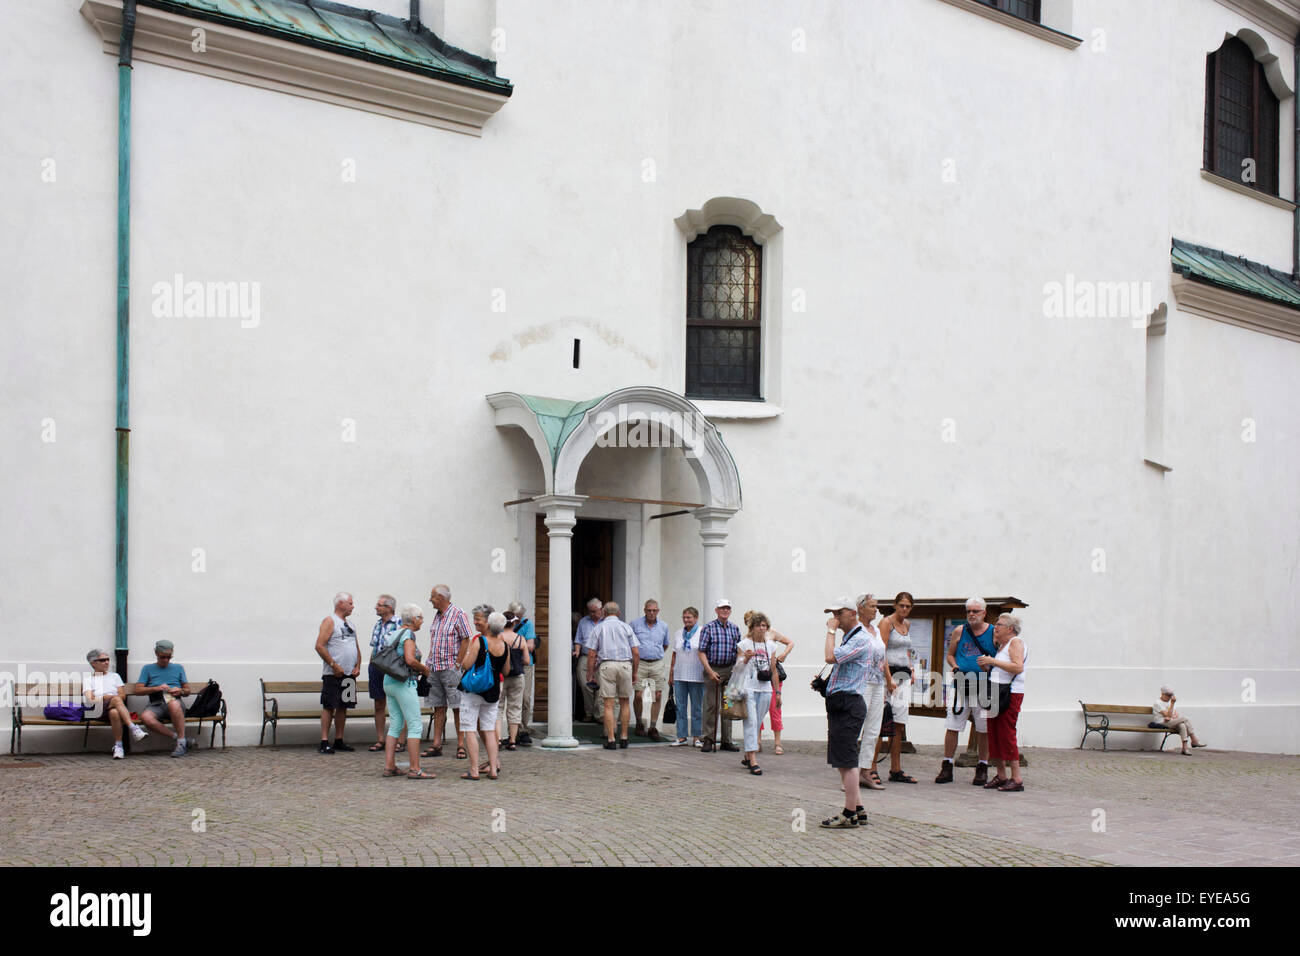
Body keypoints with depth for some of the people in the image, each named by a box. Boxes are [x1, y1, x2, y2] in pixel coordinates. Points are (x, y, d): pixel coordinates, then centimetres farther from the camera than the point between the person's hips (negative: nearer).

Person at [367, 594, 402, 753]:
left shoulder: (400, 624, -8)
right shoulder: (377, 625, 14)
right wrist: (370, 673, 17)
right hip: (376, 667, 7)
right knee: (379, 705, 9)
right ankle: (380, 740, 16)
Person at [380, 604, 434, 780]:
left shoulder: (394, 632, 15)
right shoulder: (408, 634, -11)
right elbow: (410, 660, -24)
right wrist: (424, 669, -6)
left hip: (389, 681, 9)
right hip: (404, 683, -9)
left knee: (395, 726, 12)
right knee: (415, 726, -6)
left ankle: (389, 766, 12)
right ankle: (414, 769, -7)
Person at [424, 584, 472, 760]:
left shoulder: (458, 614, -8)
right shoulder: (436, 615, 15)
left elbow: (465, 640, -10)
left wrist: (457, 664, -14)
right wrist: (430, 663, 12)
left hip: (451, 668, -7)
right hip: (434, 668, 7)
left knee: (457, 707, -4)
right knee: (438, 707, 8)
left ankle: (461, 745, 0)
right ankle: (436, 745, 10)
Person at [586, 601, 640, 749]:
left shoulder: (598, 628, 8)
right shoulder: (626, 628, 11)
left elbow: (592, 654, 2)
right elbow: (635, 653, 6)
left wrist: (590, 674, 8)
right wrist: (634, 672, 15)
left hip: (606, 666, -1)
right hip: (625, 665, 1)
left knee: (608, 704, -1)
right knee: (625, 702, 14)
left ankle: (610, 740, -4)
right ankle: (623, 738, 15)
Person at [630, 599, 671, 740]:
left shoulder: (663, 626, 8)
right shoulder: (635, 624, 0)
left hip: (657, 664, 2)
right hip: (640, 664, -2)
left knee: (658, 696, -2)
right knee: (638, 695, -5)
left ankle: (653, 728, 5)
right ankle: (639, 724, 14)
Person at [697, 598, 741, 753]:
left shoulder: (735, 629, 10)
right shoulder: (709, 628, -3)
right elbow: (702, 652, -6)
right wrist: (710, 671, -15)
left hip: (730, 671, 4)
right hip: (713, 670, -4)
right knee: (712, 705, -5)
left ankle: (726, 741, 14)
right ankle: (708, 740, 2)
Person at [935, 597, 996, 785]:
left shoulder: (993, 633, 2)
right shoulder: (959, 631, 7)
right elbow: (950, 655, 15)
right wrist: (954, 666, -5)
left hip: (984, 688, -1)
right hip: (961, 685, 1)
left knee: (983, 729, 3)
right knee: (952, 727, -2)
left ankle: (982, 768, 15)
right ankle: (947, 768, 5)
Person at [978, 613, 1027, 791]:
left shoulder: (1016, 642, -6)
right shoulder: (1002, 645, 21)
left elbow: (1018, 667, -20)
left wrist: (993, 661, -18)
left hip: (1010, 694, -9)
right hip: (996, 693, 9)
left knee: (1006, 734, -11)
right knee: (994, 734, 7)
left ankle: (1017, 779, -8)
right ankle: (1001, 776, 13)